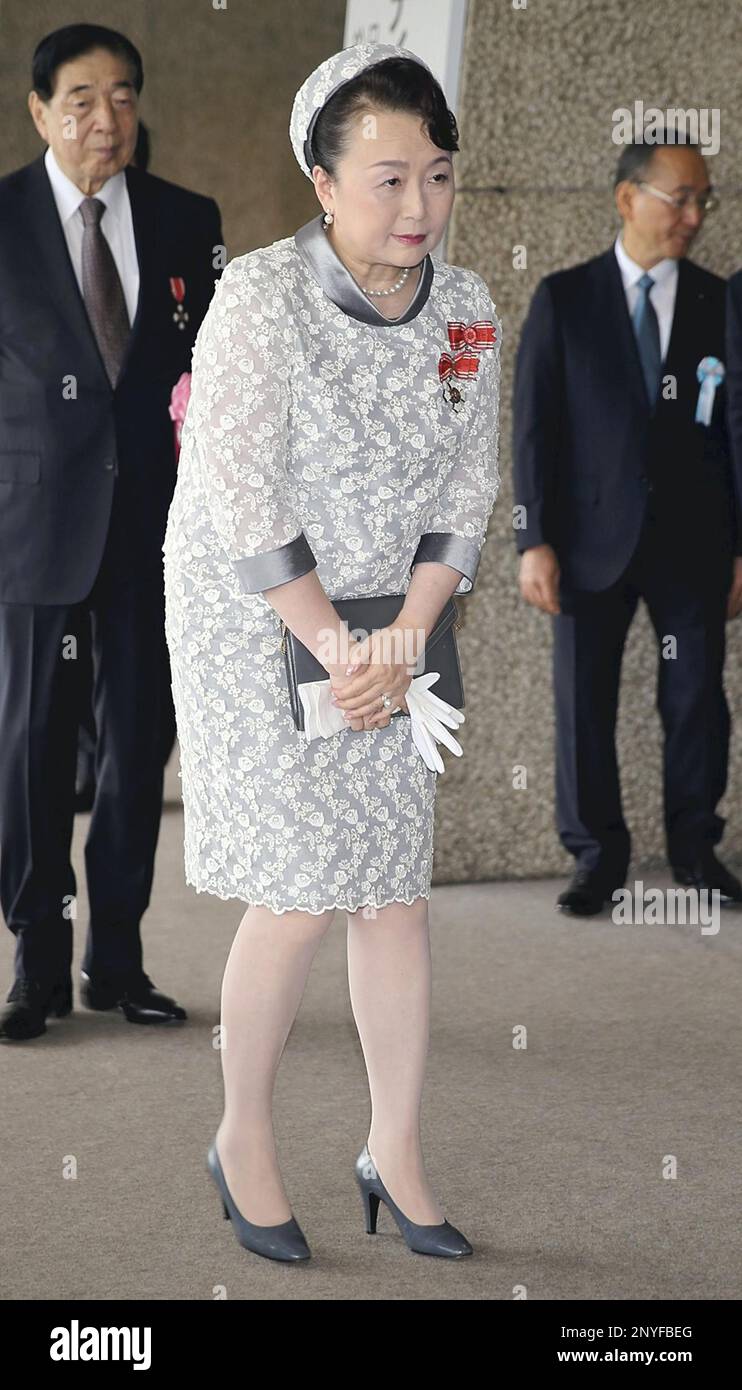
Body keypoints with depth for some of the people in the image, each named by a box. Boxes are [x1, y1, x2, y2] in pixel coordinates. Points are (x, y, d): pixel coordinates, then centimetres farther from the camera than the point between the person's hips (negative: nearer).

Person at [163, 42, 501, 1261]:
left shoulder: (467, 310, -3)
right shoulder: (261, 300, -20)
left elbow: (464, 495, 0)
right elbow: (244, 503, -20)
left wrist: (401, 646, -11)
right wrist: (338, 649, -18)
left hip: (392, 625, 5)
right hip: (254, 625, -5)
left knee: (398, 887, 6)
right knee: (299, 900, -5)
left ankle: (396, 1153, 19)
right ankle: (244, 1140, 17)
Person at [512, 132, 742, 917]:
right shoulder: (564, 299, 1)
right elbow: (533, 424, -1)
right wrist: (534, 541, -8)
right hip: (593, 535, -1)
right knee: (584, 702, 4)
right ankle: (596, 856, 16)